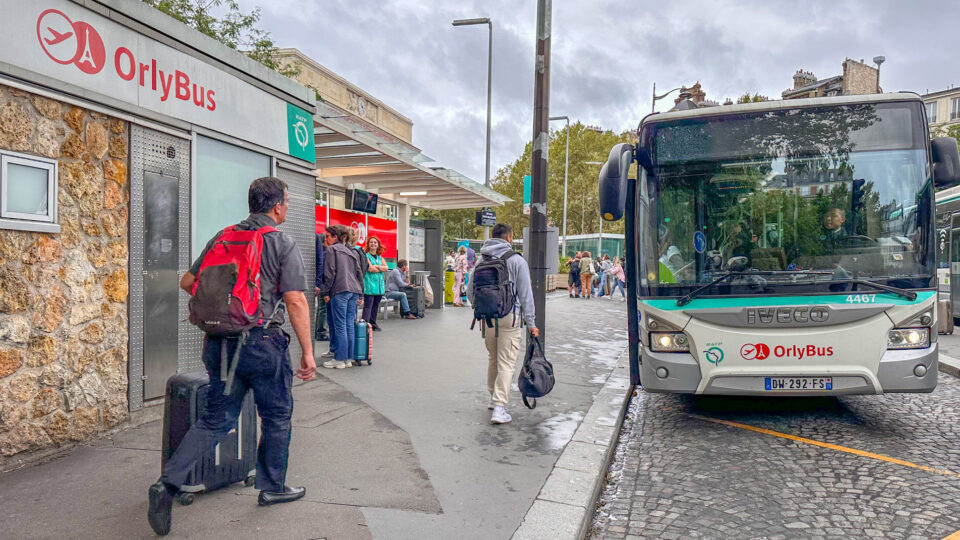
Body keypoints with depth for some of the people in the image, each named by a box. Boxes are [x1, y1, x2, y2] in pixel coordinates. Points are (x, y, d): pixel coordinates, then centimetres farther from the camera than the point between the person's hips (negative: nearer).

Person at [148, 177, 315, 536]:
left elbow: (187, 282, 15)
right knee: (276, 415, 14)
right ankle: (272, 487, 27)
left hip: (219, 342, 5)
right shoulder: (283, 244, -7)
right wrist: (307, 351, -8)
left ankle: (168, 483, 2)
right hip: (262, 342, -5)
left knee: (214, 419, 14)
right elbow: (296, 302, -13)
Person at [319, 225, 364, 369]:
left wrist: (326, 292, -2)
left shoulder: (332, 249, 0)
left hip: (339, 290, -6)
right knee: (350, 325, 8)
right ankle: (348, 358, 12)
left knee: (340, 326, -4)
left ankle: (340, 359, 0)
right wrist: (360, 293, 20)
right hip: (354, 291, 6)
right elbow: (359, 273, 16)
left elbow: (330, 272, -7)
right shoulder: (353, 252, 17)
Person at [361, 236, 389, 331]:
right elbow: (370, 269, -14)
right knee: (368, 306, -10)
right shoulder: (366, 255, -2)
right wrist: (381, 269, -1)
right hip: (369, 285, -7)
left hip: (379, 286, 7)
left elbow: (386, 268, 4)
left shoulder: (380, 257, 18)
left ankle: (373, 324, 20)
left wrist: (376, 266, -9)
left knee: (375, 306, 12)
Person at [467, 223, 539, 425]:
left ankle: (494, 398, 32)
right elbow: (525, 294, -6)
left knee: (492, 359, 20)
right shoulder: (516, 261, -6)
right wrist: (531, 322, -2)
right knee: (506, 363, -2)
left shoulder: (481, 260, 8)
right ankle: (499, 407, -7)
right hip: (509, 317, -5)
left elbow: (470, 291, 12)